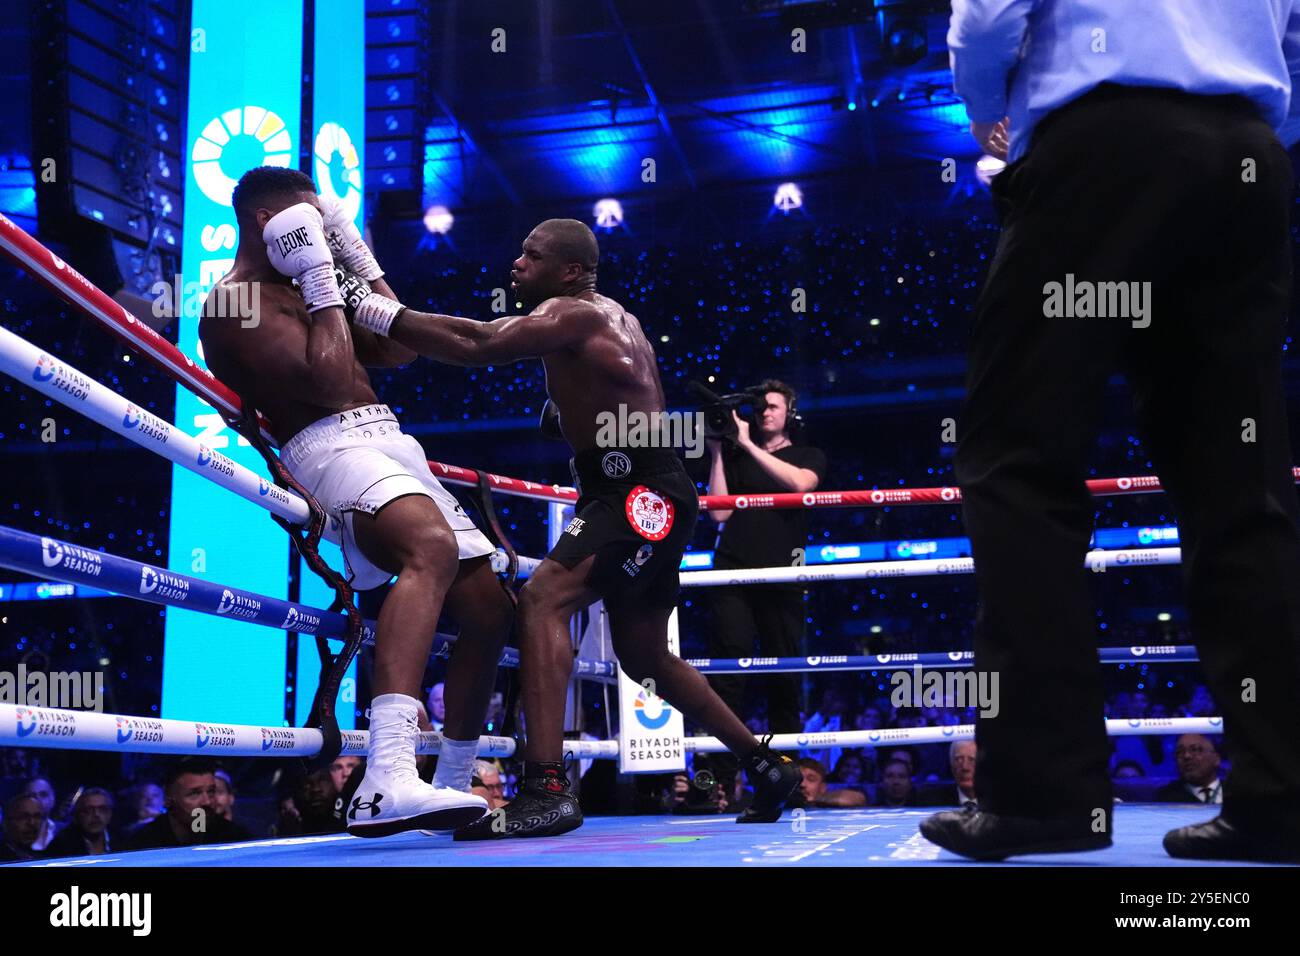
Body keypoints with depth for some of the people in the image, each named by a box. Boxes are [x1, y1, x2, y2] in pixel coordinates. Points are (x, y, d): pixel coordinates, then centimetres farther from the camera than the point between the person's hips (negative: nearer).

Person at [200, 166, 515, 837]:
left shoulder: (297, 293, 26)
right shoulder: (236, 301, -4)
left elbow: (398, 351, 26)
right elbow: (325, 382, -17)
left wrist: (359, 260, 22)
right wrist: (324, 283, -6)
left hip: (391, 445, 10)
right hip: (331, 446, -10)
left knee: (488, 609, 6)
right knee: (432, 546, -40)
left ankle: (453, 784, 19)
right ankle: (386, 784, -54)